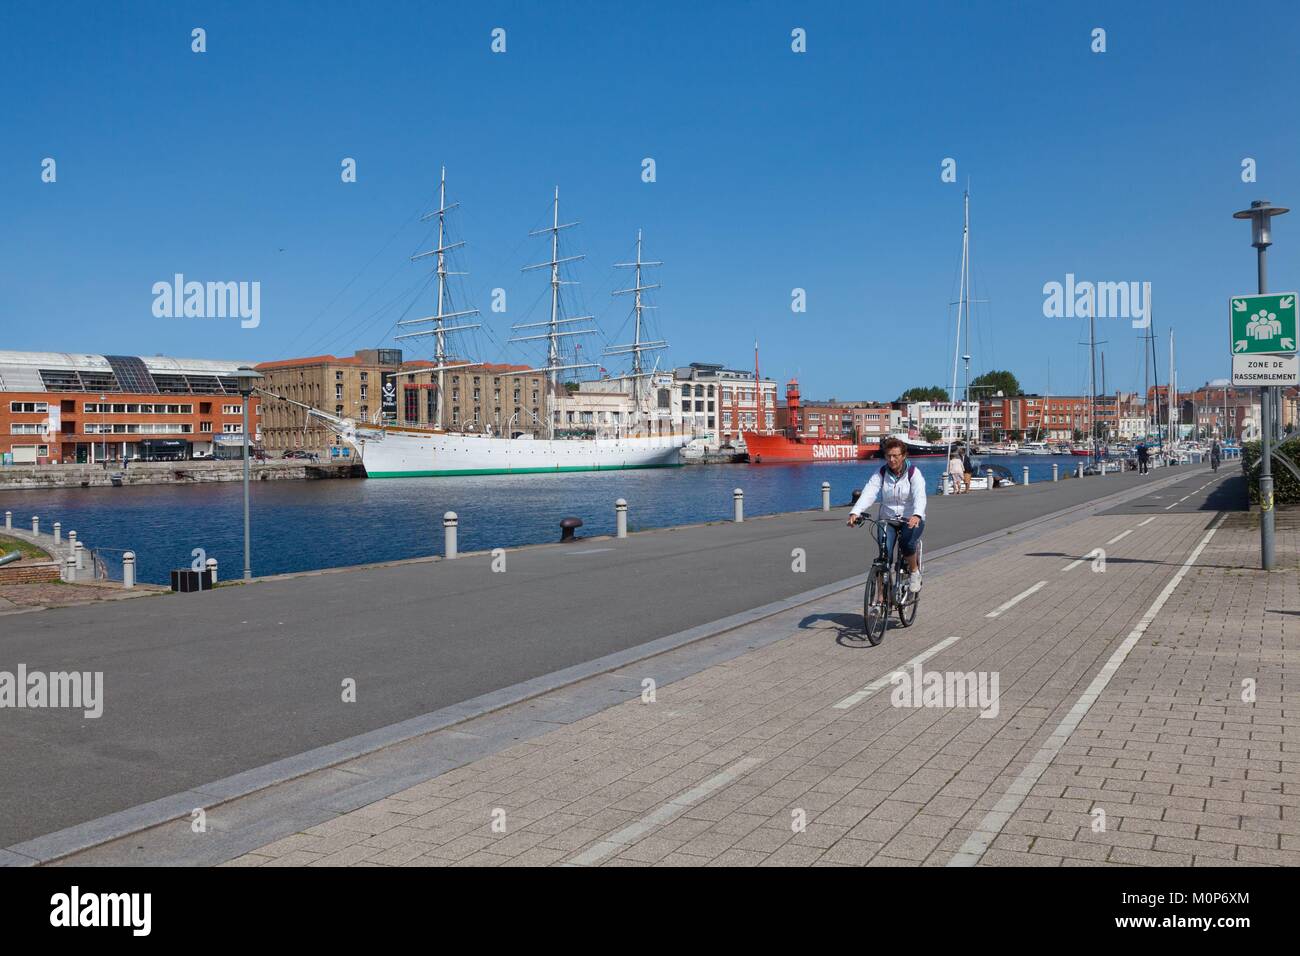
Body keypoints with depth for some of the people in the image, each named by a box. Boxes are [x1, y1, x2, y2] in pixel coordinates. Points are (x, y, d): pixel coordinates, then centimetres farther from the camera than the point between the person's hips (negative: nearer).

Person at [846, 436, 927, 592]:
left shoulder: (914, 473, -9)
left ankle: (914, 571, 1)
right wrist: (855, 512, -35)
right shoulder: (880, 474, -2)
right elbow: (868, 494, -17)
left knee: (906, 543, -31)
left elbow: (919, 496, -25)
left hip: (911, 519, -2)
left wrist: (917, 515, -47)